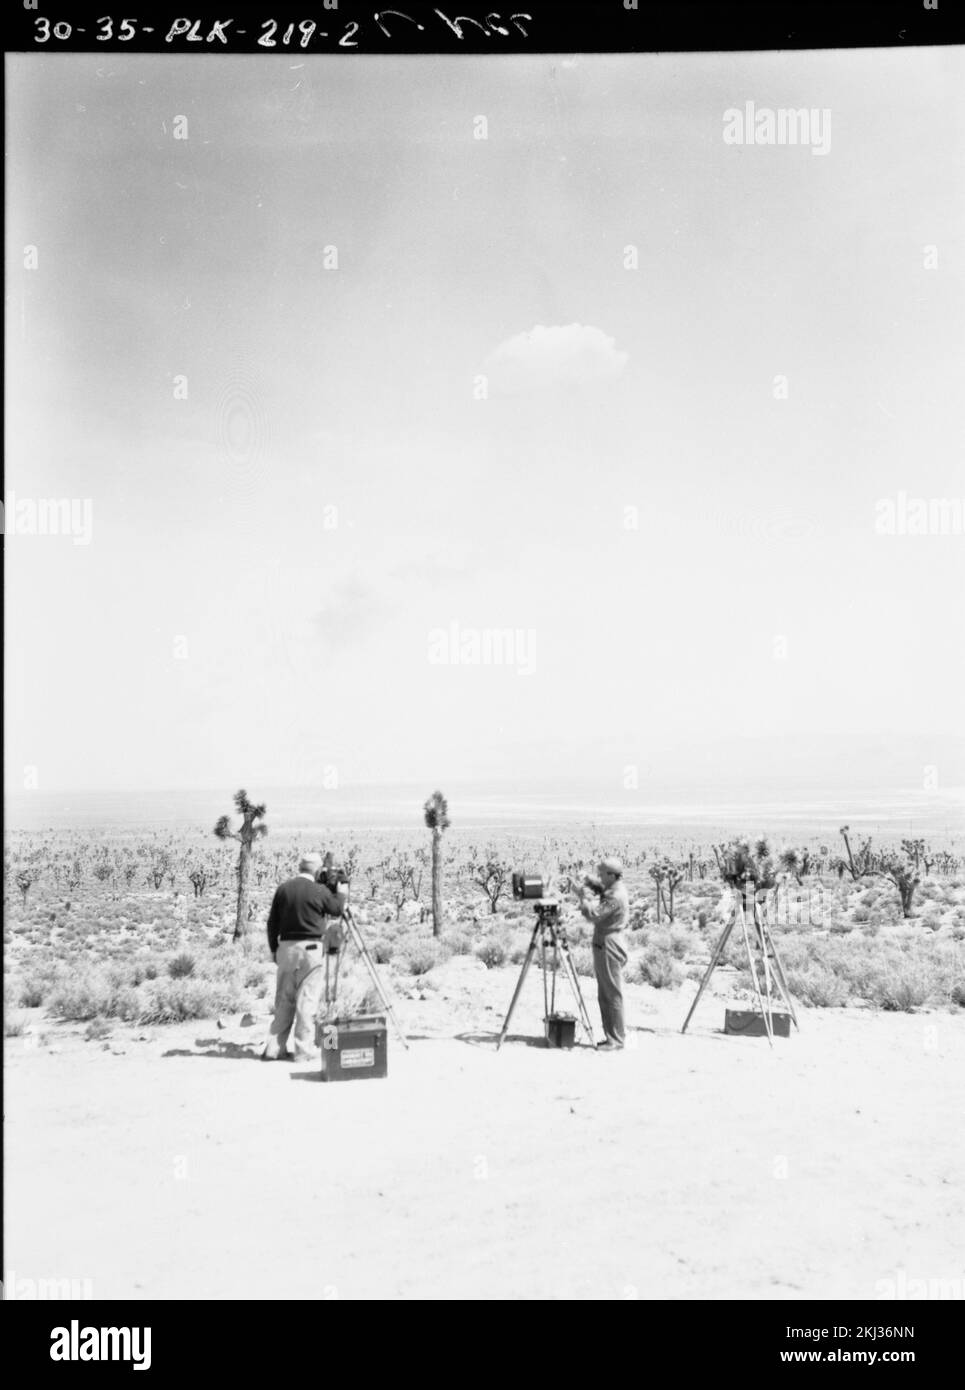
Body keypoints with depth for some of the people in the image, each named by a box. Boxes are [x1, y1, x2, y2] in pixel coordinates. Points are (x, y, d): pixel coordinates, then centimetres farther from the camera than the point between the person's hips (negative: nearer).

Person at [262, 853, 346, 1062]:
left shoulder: (283, 889, 5)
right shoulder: (319, 891, -7)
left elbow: (272, 922, 8)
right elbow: (338, 909, 7)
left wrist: (274, 949, 16)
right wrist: (340, 890, 23)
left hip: (286, 947, 4)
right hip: (311, 948, -4)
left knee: (284, 1000, 11)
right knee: (307, 1001, 0)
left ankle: (275, 1048, 11)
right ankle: (303, 1050, 2)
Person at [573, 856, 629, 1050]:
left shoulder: (616, 896, -19)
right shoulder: (613, 889, 9)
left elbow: (594, 915, -23)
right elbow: (601, 888, 27)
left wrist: (582, 898, -10)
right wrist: (590, 882, 6)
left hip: (609, 948, -10)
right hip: (603, 946, 10)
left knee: (613, 996, -4)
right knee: (604, 996, 14)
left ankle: (617, 1040, 1)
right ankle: (611, 1036, 20)